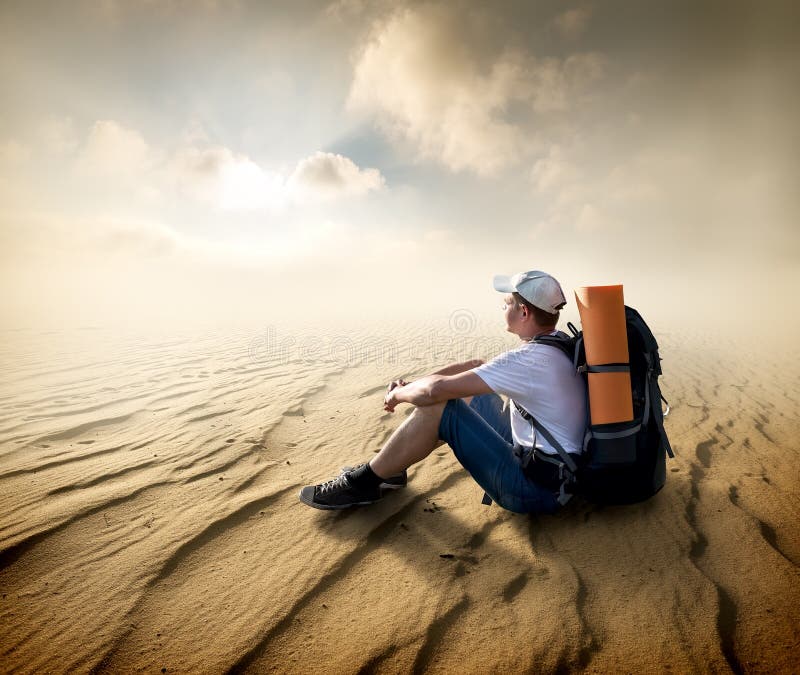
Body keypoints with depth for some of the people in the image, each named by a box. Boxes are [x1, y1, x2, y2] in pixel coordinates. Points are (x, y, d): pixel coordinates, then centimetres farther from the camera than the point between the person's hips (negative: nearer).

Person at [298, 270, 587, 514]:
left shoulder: (531, 359, -25)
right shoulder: (554, 346, 6)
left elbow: (436, 390, -30)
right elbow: (477, 365, 11)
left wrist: (399, 394, -8)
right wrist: (413, 385, 3)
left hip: (536, 488, -10)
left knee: (437, 407, -18)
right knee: (468, 392, 14)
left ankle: (361, 483, 0)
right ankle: (389, 466, 21)